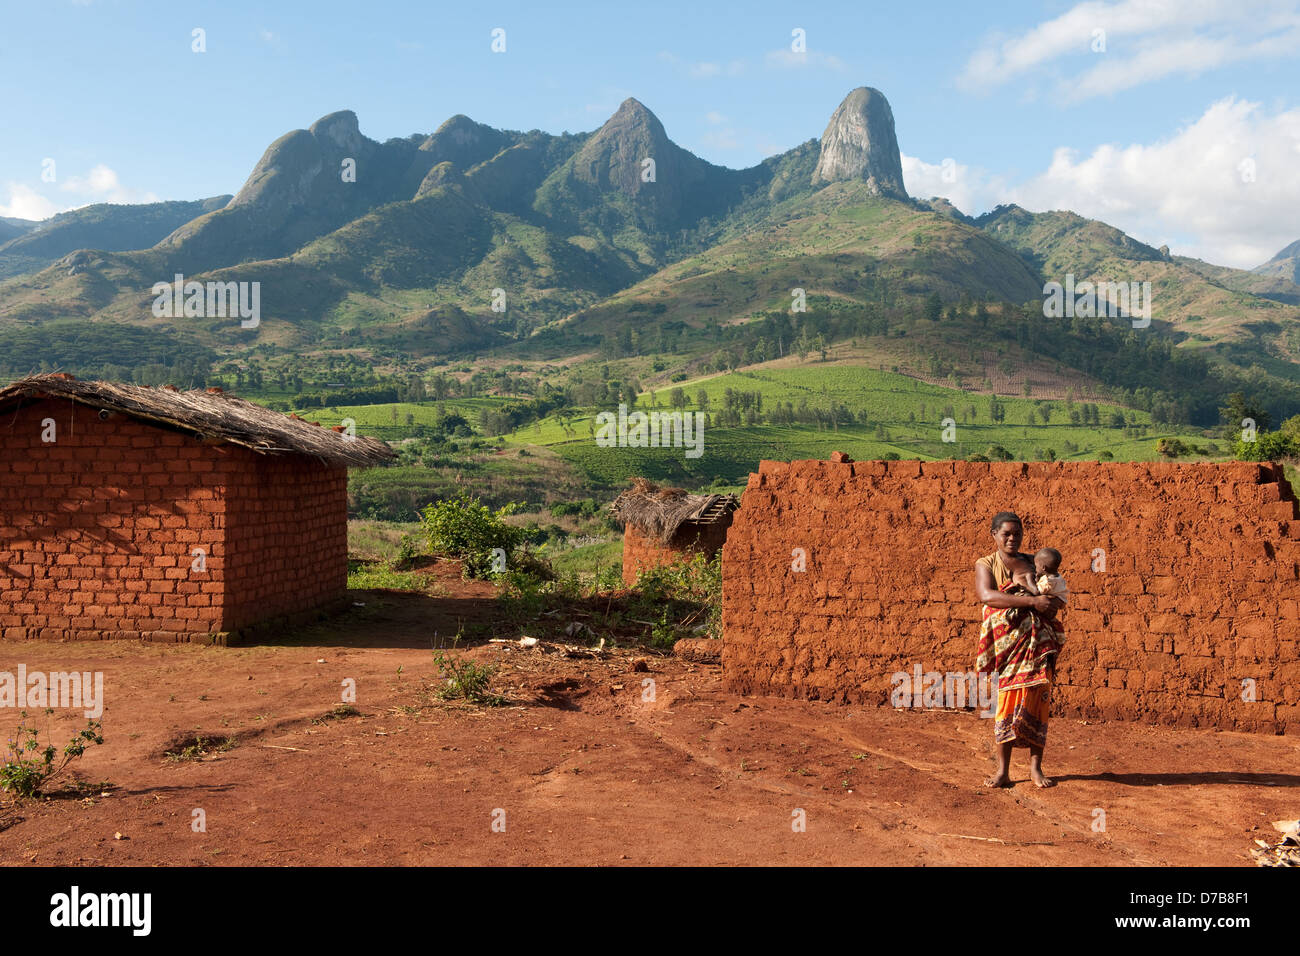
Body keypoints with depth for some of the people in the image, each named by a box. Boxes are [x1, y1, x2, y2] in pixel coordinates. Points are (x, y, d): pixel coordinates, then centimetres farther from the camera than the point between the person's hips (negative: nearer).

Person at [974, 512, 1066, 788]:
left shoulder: (1033, 563, 17)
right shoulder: (985, 565, 7)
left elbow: (1052, 602, 18)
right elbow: (985, 595, -13)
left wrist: (1049, 605, -9)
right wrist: (1032, 601, -19)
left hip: (1036, 641, 2)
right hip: (1005, 640, -2)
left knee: (1037, 700, -2)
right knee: (1005, 699, -5)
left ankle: (1035, 767, 5)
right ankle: (1003, 770, -2)